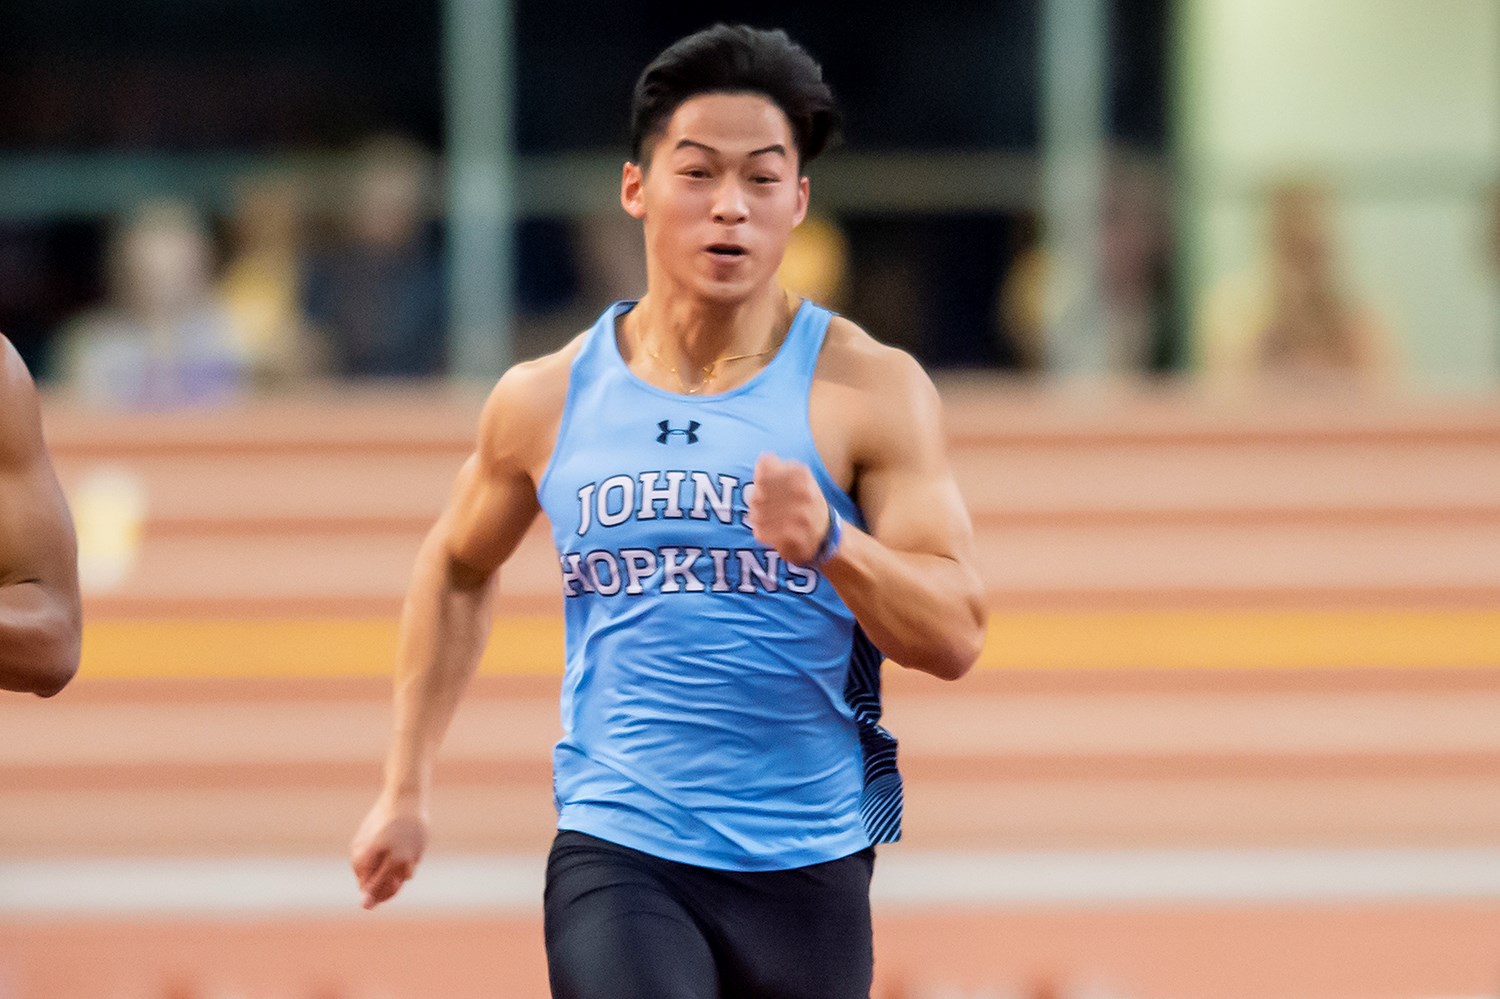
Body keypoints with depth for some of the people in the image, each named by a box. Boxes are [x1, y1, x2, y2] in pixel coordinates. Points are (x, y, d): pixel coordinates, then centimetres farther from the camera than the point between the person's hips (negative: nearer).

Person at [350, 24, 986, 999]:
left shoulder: (872, 390, -2)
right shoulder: (546, 401, 5)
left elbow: (954, 636, -8)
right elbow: (458, 569, 23)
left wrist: (829, 544, -26)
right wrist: (407, 788, 21)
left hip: (808, 869, 0)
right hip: (615, 858, 0)